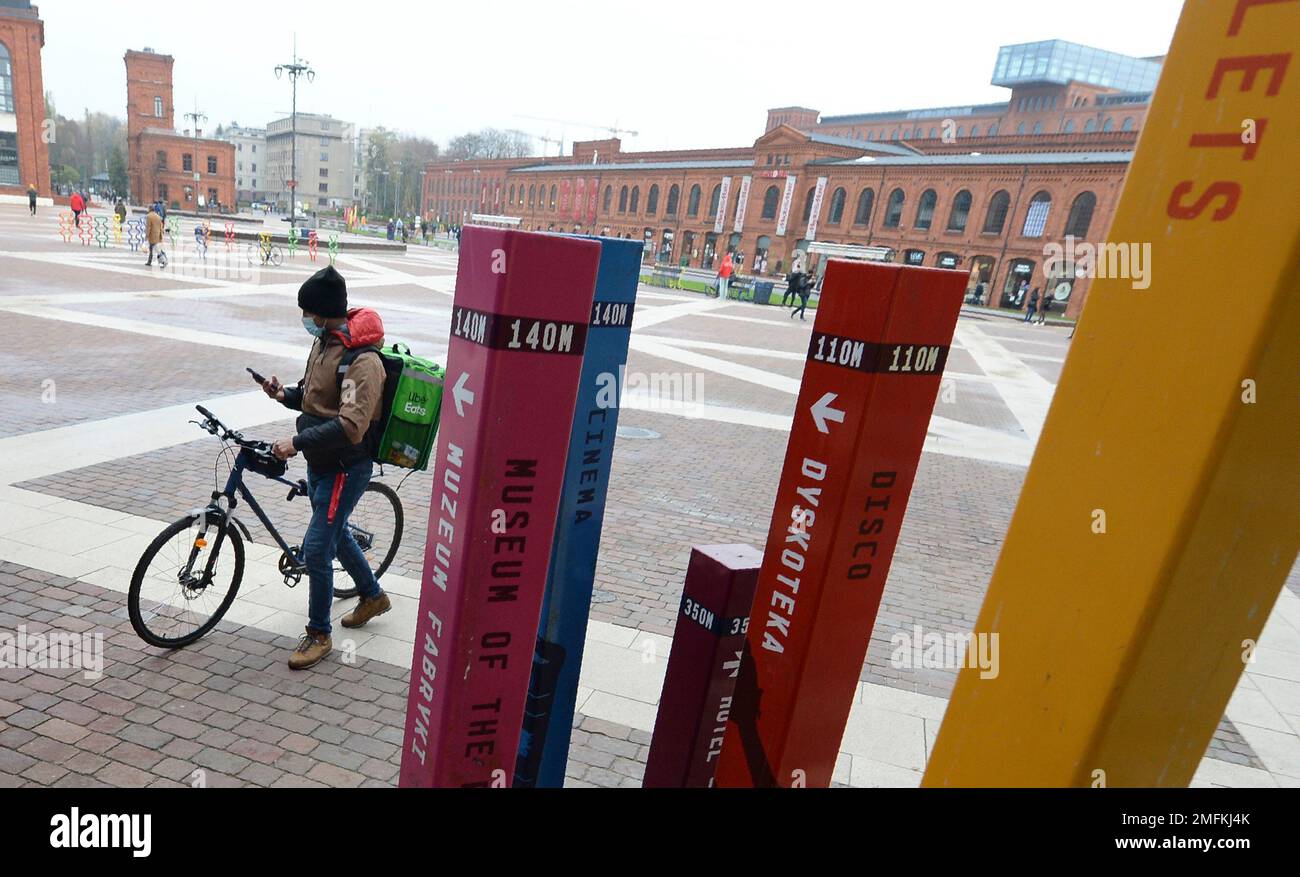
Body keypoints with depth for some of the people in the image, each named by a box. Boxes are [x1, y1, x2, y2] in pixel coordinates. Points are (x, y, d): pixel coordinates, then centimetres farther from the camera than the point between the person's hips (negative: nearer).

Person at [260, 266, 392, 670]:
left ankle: (318, 634, 14)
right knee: (336, 534, 23)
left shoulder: (362, 360, -24)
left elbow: (351, 426, -32)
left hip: (345, 467, -10)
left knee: (315, 549, -5)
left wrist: (296, 442, -31)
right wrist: (285, 394, -1)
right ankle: (373, 596, 44)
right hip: (320, 462, 10)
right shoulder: (324, 342, 6)